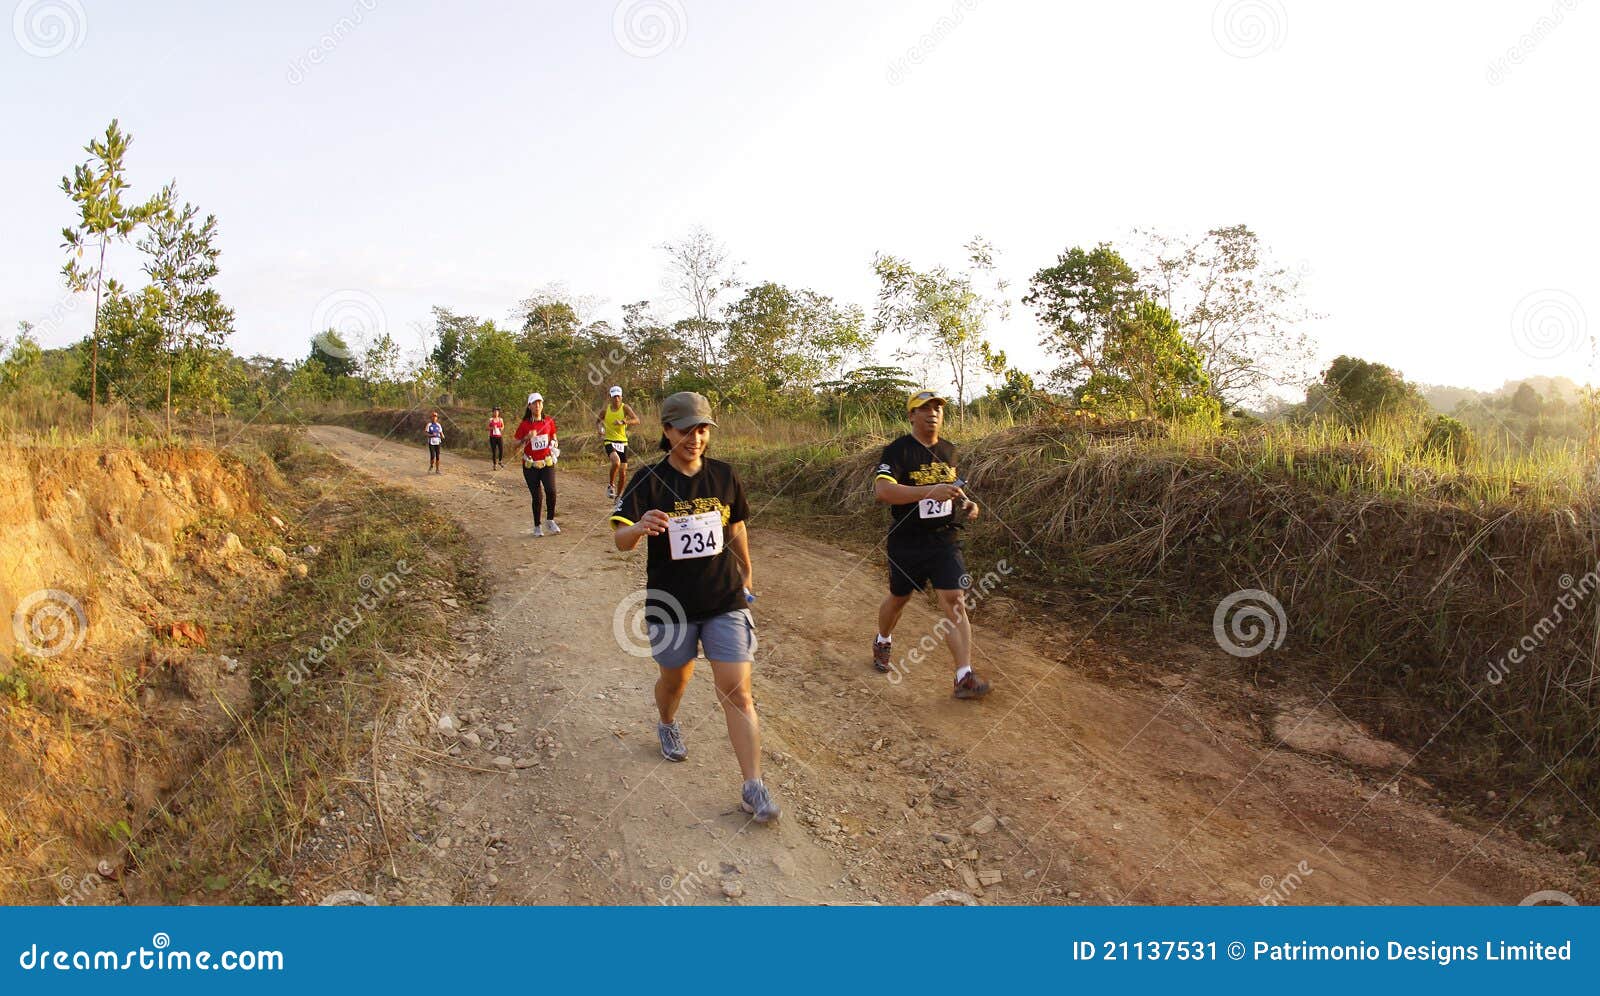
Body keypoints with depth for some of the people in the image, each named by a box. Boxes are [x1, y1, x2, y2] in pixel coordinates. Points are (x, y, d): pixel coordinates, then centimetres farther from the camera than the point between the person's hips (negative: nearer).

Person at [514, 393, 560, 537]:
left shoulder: (549, 421, 3)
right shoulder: (525, 425, -3)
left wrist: (553, 444, -1)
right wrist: (527, 438, -18)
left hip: (547, 463, 1)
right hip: (530, 465, -1)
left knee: (551, 491, -18)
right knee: (536, 496, 1)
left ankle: (551, 520, 2)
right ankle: (537, 526, 17)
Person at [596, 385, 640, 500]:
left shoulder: (625, 408, -5)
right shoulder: (605, 409, 0)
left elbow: (637, 420, -19)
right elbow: (597, 422, 17)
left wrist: (623, 422, -33)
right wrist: (600, 432, -2)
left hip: (622, 442, 1)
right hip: (609, 441, -1)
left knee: (623, 472, 2)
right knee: (616, 462, -31)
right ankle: (610, 485, -6)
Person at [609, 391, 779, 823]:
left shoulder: (724, 476, -1)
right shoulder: (648, 481, -10)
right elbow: (620, 540, -19)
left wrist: (745, 572, 24)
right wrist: (639, 528, -41)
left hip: (725, 600, 1)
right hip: (671, 604, -1)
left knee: (737, 692, -5)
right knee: (675, 679, 21)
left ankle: (753, 787, 2)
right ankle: (668, 725, 55)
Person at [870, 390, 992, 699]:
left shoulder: (948, 450, 8)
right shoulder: (897, 451, -12)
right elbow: (882, 490, -28)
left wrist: (967, 502, 5)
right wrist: (931, 491, -35)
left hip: (944, 539, 3)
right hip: (906, 542, -3)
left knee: (954, 601, -10)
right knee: (899, 598, 16)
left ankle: (964, 677, -11)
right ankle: (883, 642, 47)